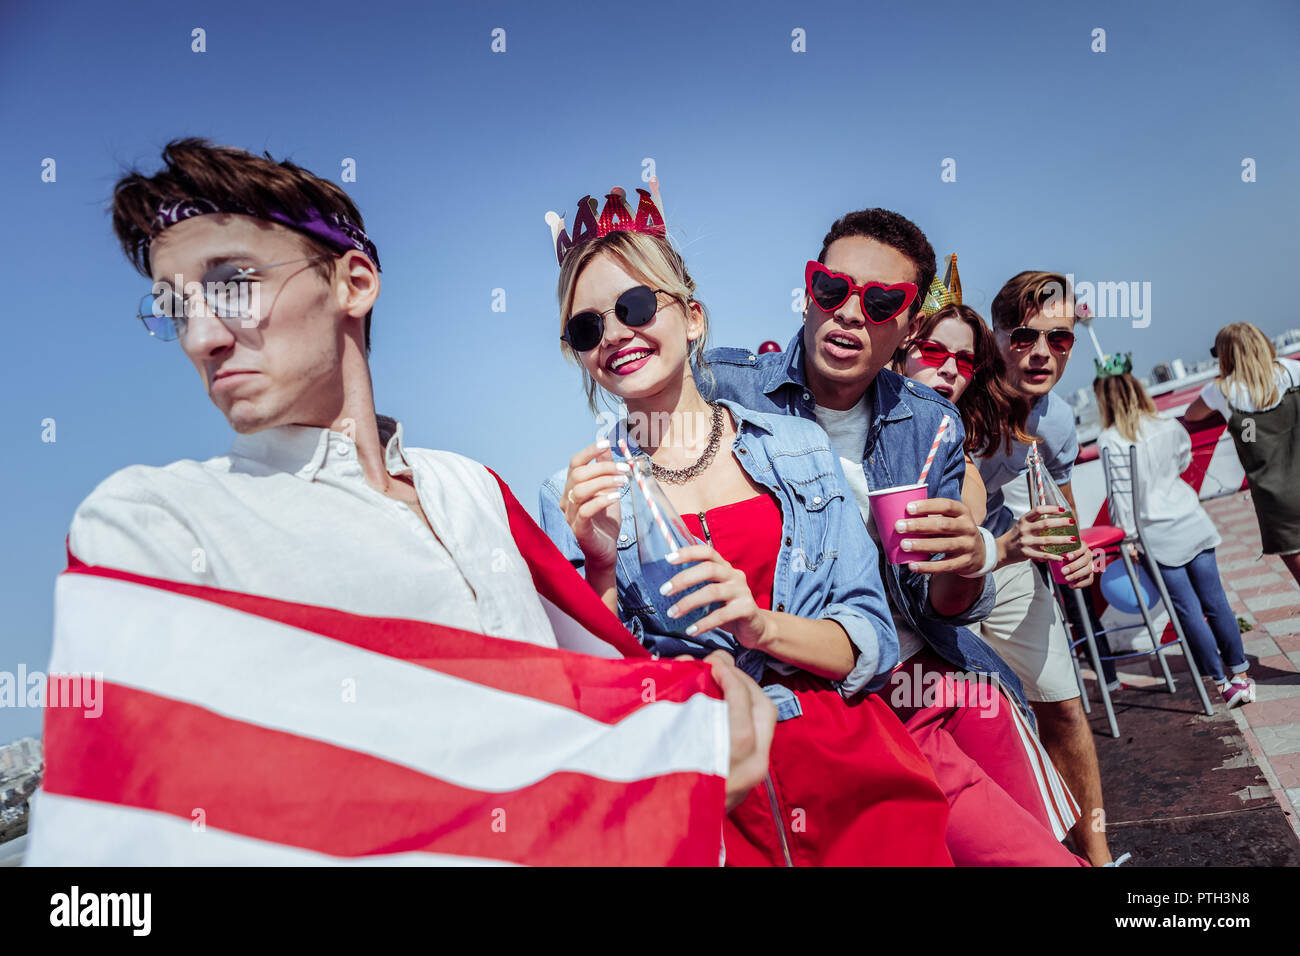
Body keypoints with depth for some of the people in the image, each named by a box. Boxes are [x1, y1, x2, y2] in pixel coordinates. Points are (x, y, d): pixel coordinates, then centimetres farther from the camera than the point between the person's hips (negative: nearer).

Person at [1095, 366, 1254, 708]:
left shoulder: (1109, 440, -13)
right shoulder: (1170, 427, 1)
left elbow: (1121, 493, -13)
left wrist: (1129, 537, -7)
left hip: (1159, 537, -4)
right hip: (1193, 524, 4)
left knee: (1189, 612, 5)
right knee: (1215, 602, 12)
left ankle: (1222, 683, 12)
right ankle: (1240, 676, 22)